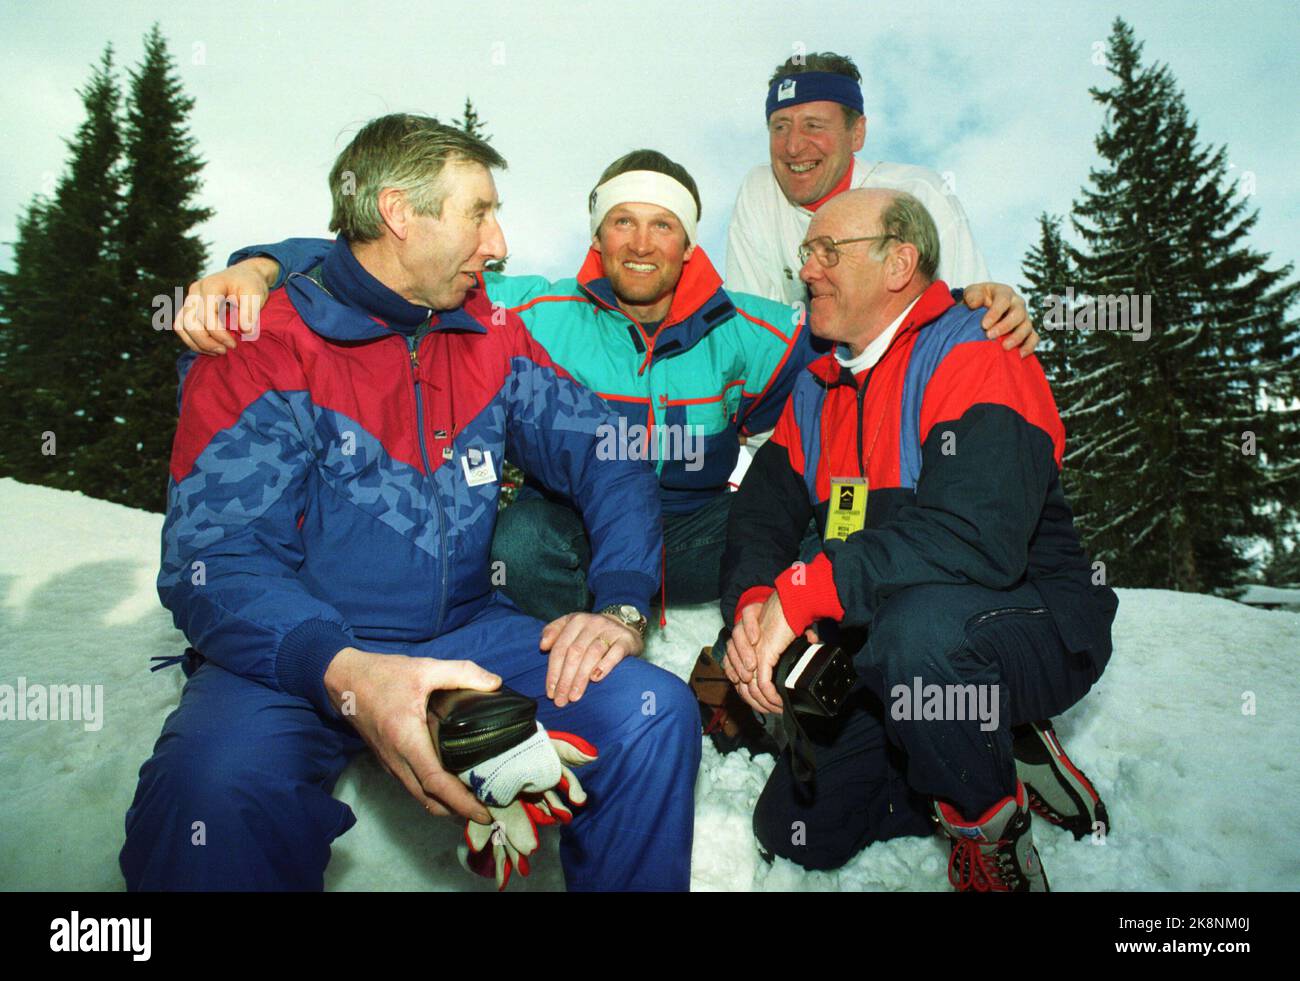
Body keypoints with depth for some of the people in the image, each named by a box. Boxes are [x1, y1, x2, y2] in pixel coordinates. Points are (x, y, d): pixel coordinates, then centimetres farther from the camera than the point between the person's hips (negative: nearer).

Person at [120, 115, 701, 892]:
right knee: (215, 785, -35)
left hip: (465, 635, 4)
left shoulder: (493, 339, 8)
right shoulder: (261, 349, -7)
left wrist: (621, 603, -16)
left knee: (655, 713, -18)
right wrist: (346, 675, -34)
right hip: (294, 658, -3)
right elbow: (214, 557, -16)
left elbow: (606, 452, 2)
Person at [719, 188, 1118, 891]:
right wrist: (753, 603, -22)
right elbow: (763, 511, 0)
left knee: (916, 627, -40)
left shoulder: (975, 357, -16)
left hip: (1030, 620, -7)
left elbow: (974, 537, -32)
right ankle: (997, 758, 19)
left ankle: (993, 821, -10)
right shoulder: (817, 391, 9)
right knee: (795, 831, 4)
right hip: (881, 647, 7)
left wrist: (801, 594, -33)